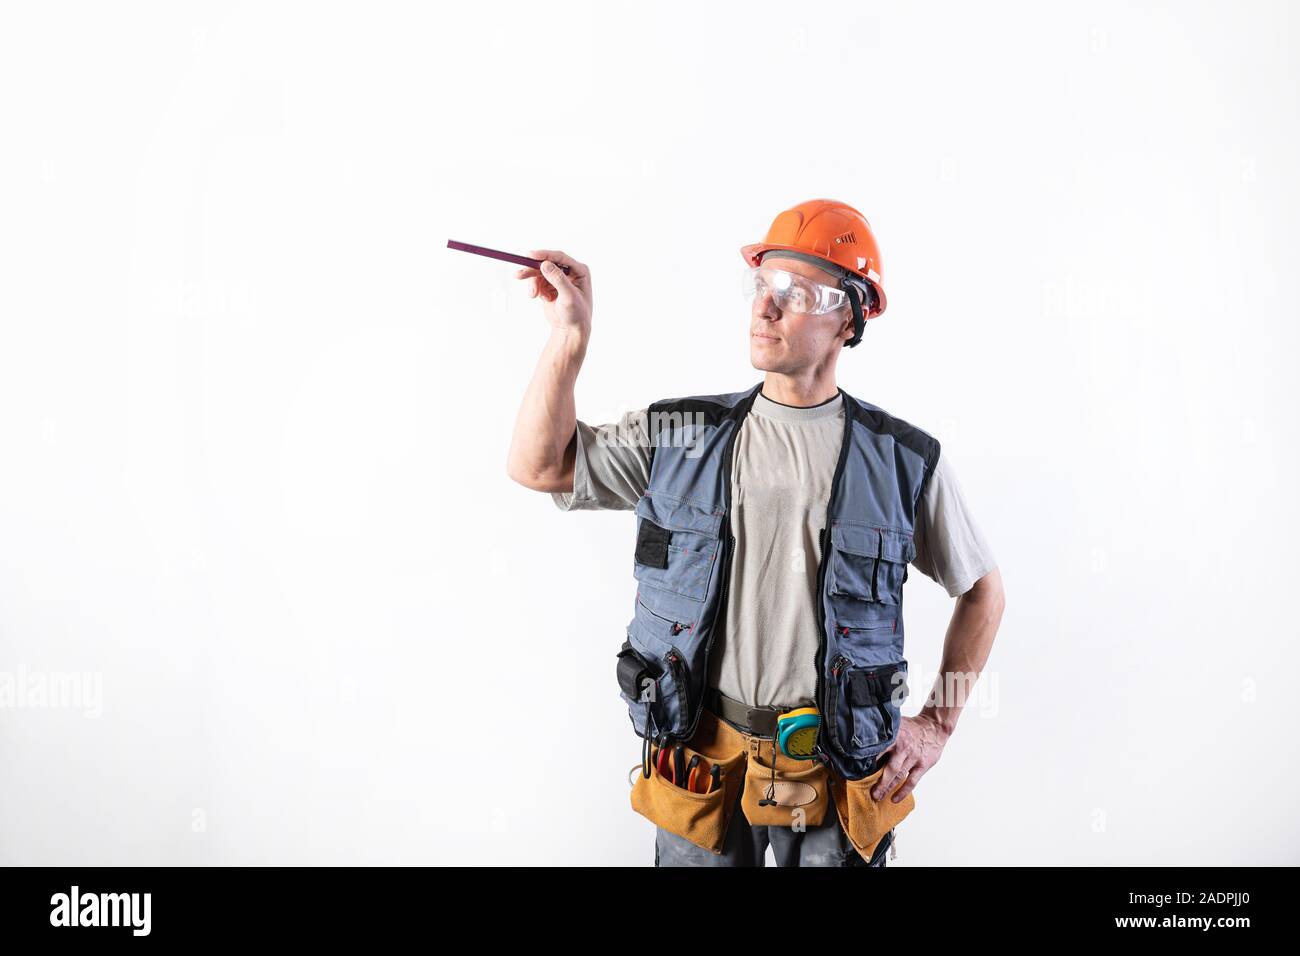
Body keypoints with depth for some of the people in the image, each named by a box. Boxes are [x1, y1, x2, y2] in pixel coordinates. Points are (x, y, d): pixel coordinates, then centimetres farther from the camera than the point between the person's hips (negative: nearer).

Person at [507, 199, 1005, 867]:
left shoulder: (904, 460, -4)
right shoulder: (682, 436, 0)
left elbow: (981, 590, 7)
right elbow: (538, 464, -3)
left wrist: (938, 725, 3)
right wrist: (571, 333, -12)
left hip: (839, 774, -1)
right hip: (703, 765, 1)